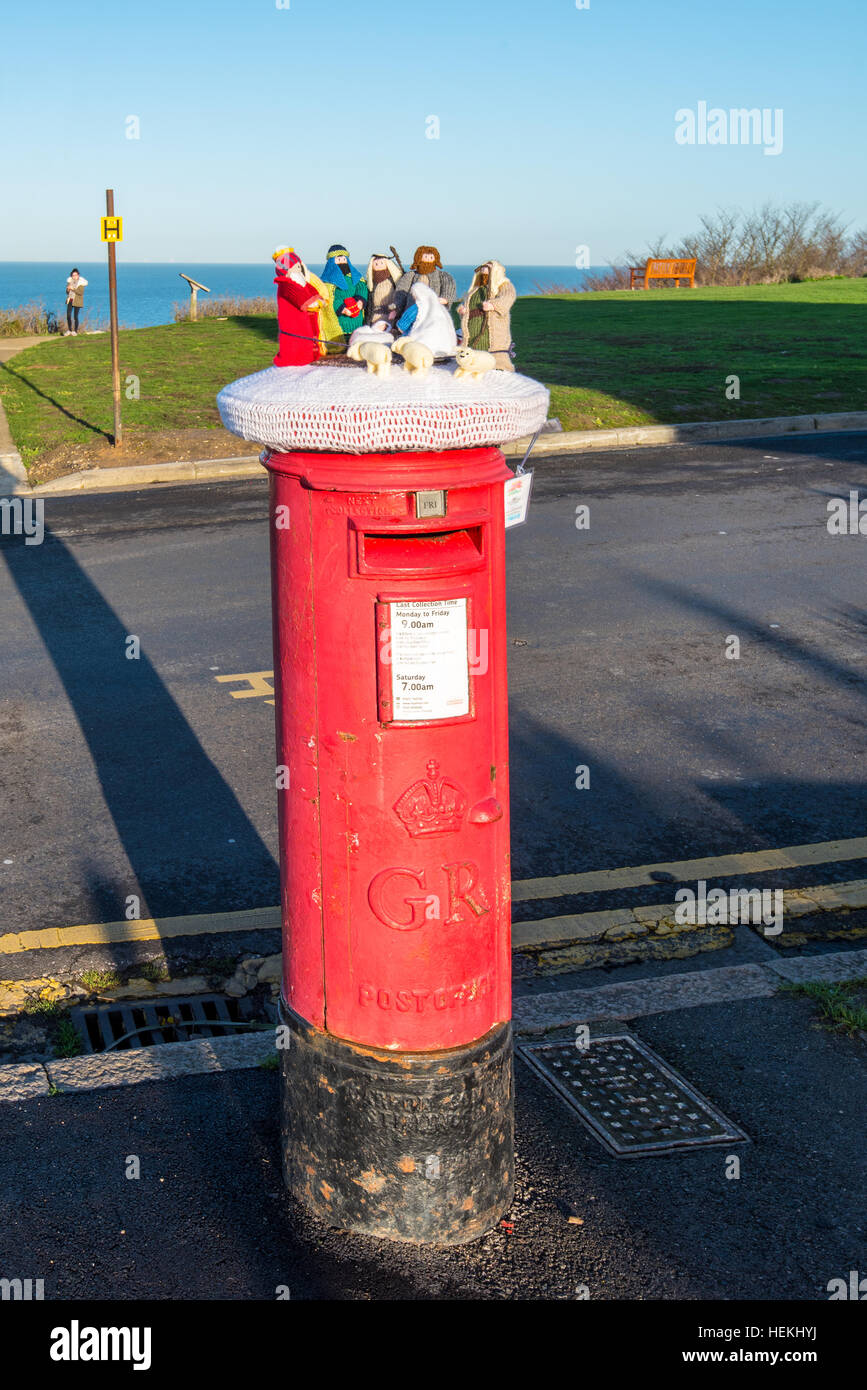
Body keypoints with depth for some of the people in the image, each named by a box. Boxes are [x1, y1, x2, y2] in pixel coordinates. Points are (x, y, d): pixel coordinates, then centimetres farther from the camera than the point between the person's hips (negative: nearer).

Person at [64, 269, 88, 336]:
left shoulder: (81, 282, -8)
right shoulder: (70, 281, 7)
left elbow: (81, 292, -17)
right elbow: (67, 292, 12)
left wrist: (73, 289, -23)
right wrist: (68, 289, -11)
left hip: (77, 302, -4)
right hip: (70, 300, 5)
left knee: (75, 317, -4)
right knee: (68, 316, 0)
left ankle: (75, 331, 8)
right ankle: (69, 330, 13)